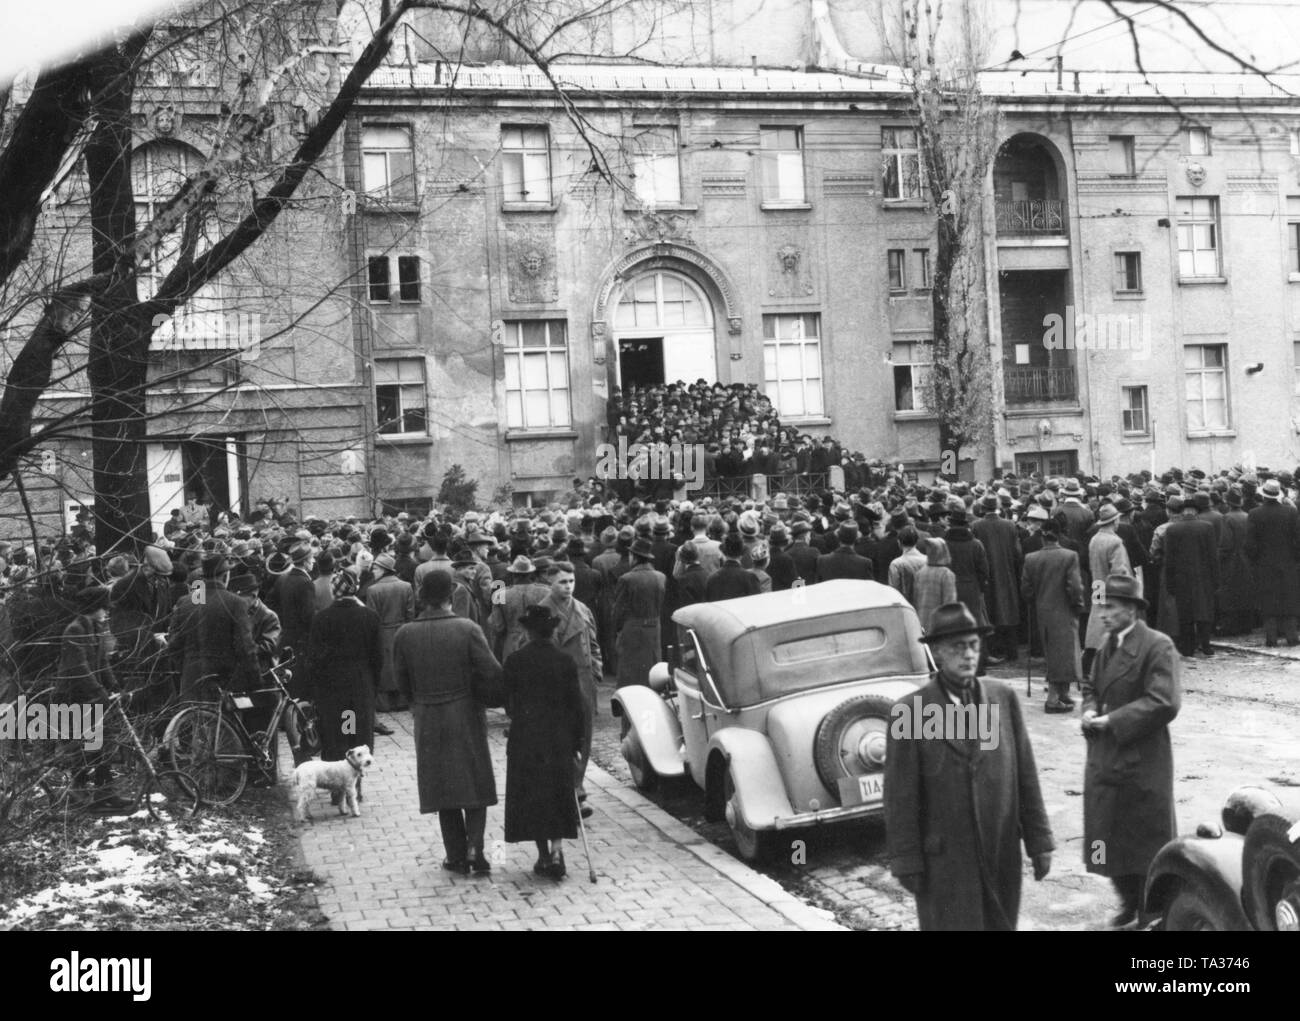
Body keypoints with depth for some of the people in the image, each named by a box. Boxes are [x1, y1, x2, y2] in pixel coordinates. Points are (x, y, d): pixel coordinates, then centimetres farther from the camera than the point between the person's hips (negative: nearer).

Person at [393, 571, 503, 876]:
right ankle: (474, 845, -3)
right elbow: (491, 673, -12)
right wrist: (496, 699, 6)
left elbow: (401, 680, 2)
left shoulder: (405, 635, -6)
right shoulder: (468, 629, -12)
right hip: (466, 714, -1)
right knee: (475, 784, 11)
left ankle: (457, 856, 13)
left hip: (428, 720, 2)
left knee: (442, 786, 11)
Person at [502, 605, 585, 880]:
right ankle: (556, 850, -3)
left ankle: (544, 855, 13)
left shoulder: (514, 661, -7)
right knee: (558, 795, 12)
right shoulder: (565, 662, -6)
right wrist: (577, 743, 4)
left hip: (524, 739, -1)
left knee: (531, 796, 11)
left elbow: (508, 702, 1)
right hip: (559, 739, 1)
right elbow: (576, 705, -3)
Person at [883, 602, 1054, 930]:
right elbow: (900, 796, -7)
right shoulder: (911, 711, -9)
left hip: (1002, 856, 3)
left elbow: (1026, 777, 5)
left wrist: (1038, 841, 5)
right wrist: (907, 863, -8)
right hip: (944, 861, -3)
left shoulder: (1004, 698, 2)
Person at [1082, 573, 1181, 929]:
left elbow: (1164, 702, -22)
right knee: (1110, 835, 12)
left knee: (1148, 839, 7)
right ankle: (1129, 903, 29)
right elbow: (1092, 687, 21)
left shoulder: (1158, 647, -15)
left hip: (1142, 761, -7)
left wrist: (1112, 720, -20)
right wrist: (1090, 710, -2)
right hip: (1104, 758, 7)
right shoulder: (1106, 646, 10)